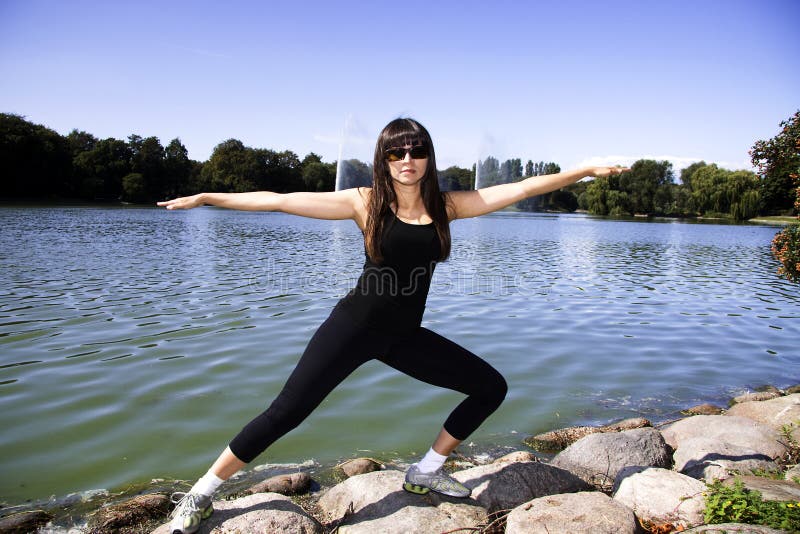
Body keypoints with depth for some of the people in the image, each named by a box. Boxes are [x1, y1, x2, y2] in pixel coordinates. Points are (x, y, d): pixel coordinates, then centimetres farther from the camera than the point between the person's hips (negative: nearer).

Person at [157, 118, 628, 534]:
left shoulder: (446, 205, -1)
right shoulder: (366, 202, -8)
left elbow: (519, 189, 0)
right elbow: (279, 200, -9)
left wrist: (586, 171, 2)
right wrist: (206, 197, -9)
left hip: (405, 336, 5)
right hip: (353, 327, -4)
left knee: (491, 387, 5)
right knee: (286, 413, -8)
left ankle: (427, 472, 20)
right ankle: (202, 493, 14)